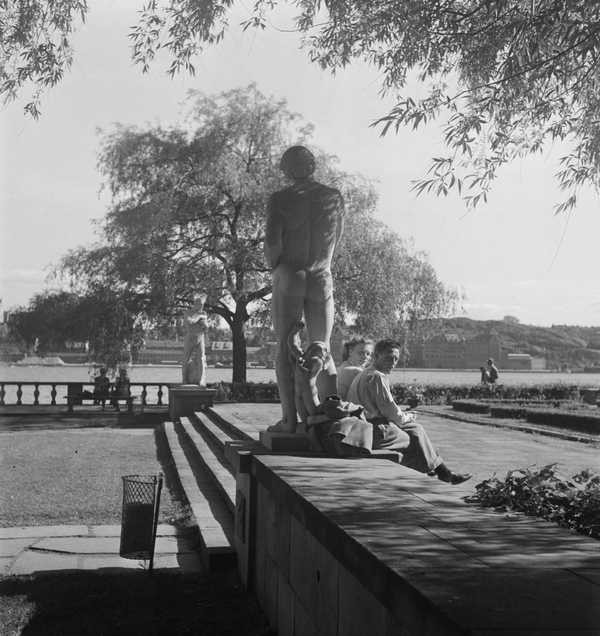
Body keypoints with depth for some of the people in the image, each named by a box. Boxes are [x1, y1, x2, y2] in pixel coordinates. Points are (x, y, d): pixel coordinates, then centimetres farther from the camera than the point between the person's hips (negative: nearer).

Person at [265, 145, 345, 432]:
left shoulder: (280, 198, -5)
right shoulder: (334, 196, 3)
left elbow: (272, 241, -10)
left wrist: (273, 264, 6)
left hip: (289, 277, -2)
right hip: (322, 279, 3)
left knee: (285, 347, 1)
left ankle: (289, 418, -5)